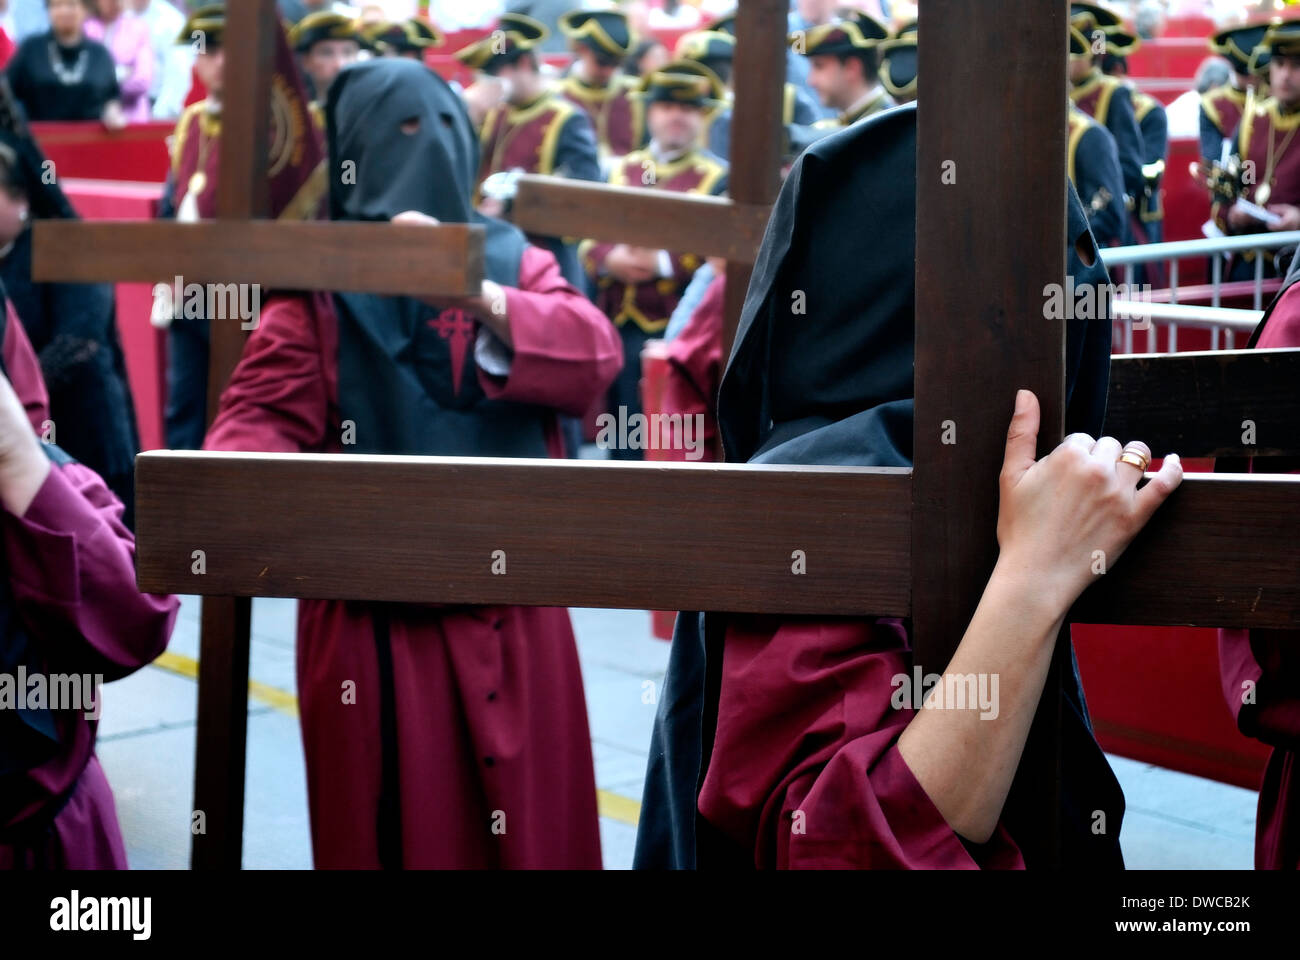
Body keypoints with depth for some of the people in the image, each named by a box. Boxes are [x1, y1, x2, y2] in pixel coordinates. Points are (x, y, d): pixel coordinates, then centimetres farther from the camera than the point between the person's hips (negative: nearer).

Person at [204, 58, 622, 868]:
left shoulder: (517, 263, 7)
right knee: (397, 828, 6)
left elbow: (592, 357, -11)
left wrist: (479, 298, -28)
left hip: (513, 615, 3)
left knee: (530, 822, 12)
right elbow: (267, 413, -11)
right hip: (375, 621, -2)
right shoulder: (321, 285, 0)